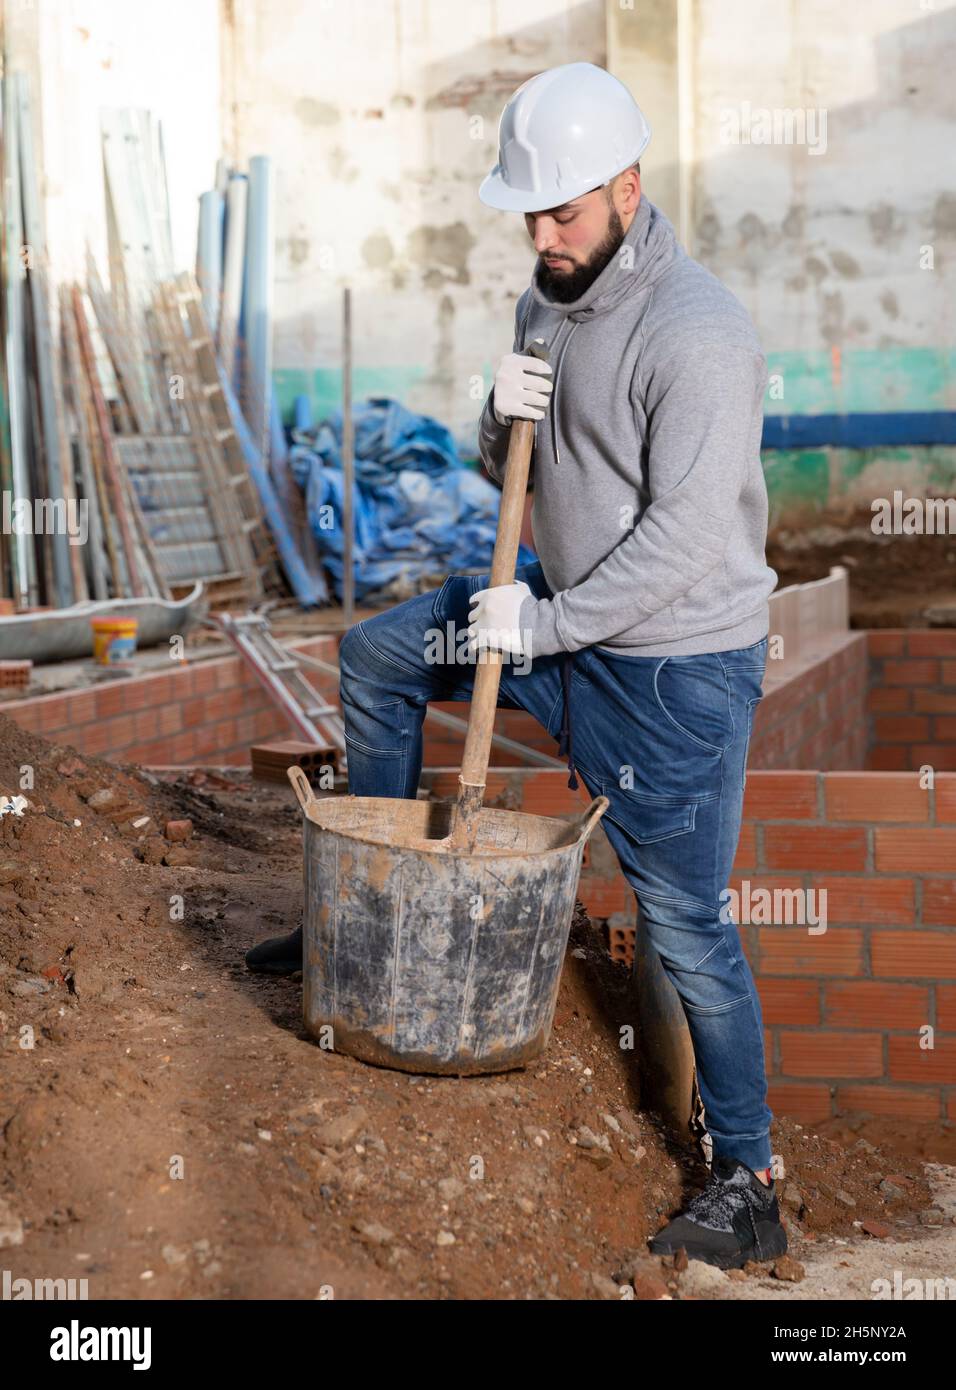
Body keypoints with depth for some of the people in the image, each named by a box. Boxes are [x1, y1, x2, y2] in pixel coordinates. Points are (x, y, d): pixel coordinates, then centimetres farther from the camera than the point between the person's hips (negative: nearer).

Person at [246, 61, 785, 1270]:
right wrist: (504, 418, -11)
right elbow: (511, 470, 13)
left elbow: (686, 535, -27)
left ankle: (748, 1189, 9)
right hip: (571, 610, 9)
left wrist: (543, 627, -21)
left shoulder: (698, 333, -24)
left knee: (685, 925, -4)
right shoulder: (549, 300, 3)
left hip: (678, 663, -9)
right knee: (375, 655, 16)